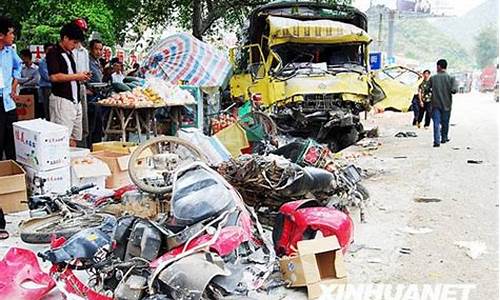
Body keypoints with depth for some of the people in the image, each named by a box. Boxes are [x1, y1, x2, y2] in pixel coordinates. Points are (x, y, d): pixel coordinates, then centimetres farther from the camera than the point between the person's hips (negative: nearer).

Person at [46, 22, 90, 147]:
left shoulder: (69, 54, 19)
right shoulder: (54, 53, -8)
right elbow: (54, 77, -19)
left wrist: (81, 76, 8)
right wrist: (76, 76, -10)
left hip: (75, 100, 9)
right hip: (62, 100, -9)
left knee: (74, 138, 11)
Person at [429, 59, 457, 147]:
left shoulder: (433, 78, -3)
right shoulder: (451, 78, -5)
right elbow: (454, 90, -15)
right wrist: (448, 91, 6)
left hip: (436, 104, -1)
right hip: (446, 104, 1)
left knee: (436, 123, -2)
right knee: (445, 122, 17)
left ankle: (437, 141, -13)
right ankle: (444, 138, 31)